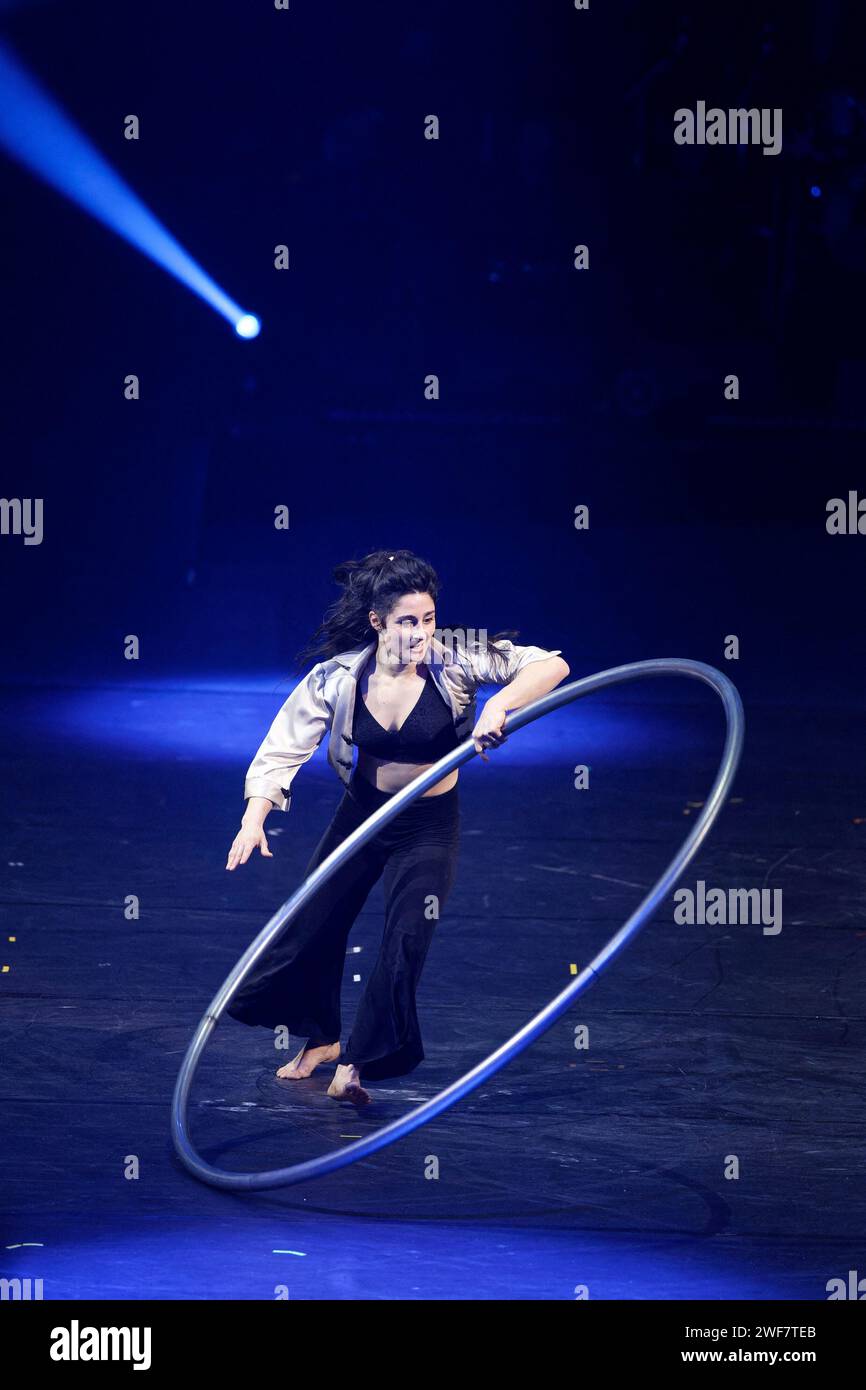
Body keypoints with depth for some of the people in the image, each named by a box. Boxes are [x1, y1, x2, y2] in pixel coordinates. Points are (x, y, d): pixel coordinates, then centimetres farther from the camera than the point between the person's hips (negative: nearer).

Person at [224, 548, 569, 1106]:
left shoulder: (454, 657, -22)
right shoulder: (338, 677, -18)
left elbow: (551, 666, -29)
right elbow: (285, 746, -19)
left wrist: (499, 702, -47)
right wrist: (255, 817, -35)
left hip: (431, 825, -2)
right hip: (362, 810, 2)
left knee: (408, 936, -15)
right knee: (314, 923, 11)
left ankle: (356, 1061, 3)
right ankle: (321, 1037, 40)